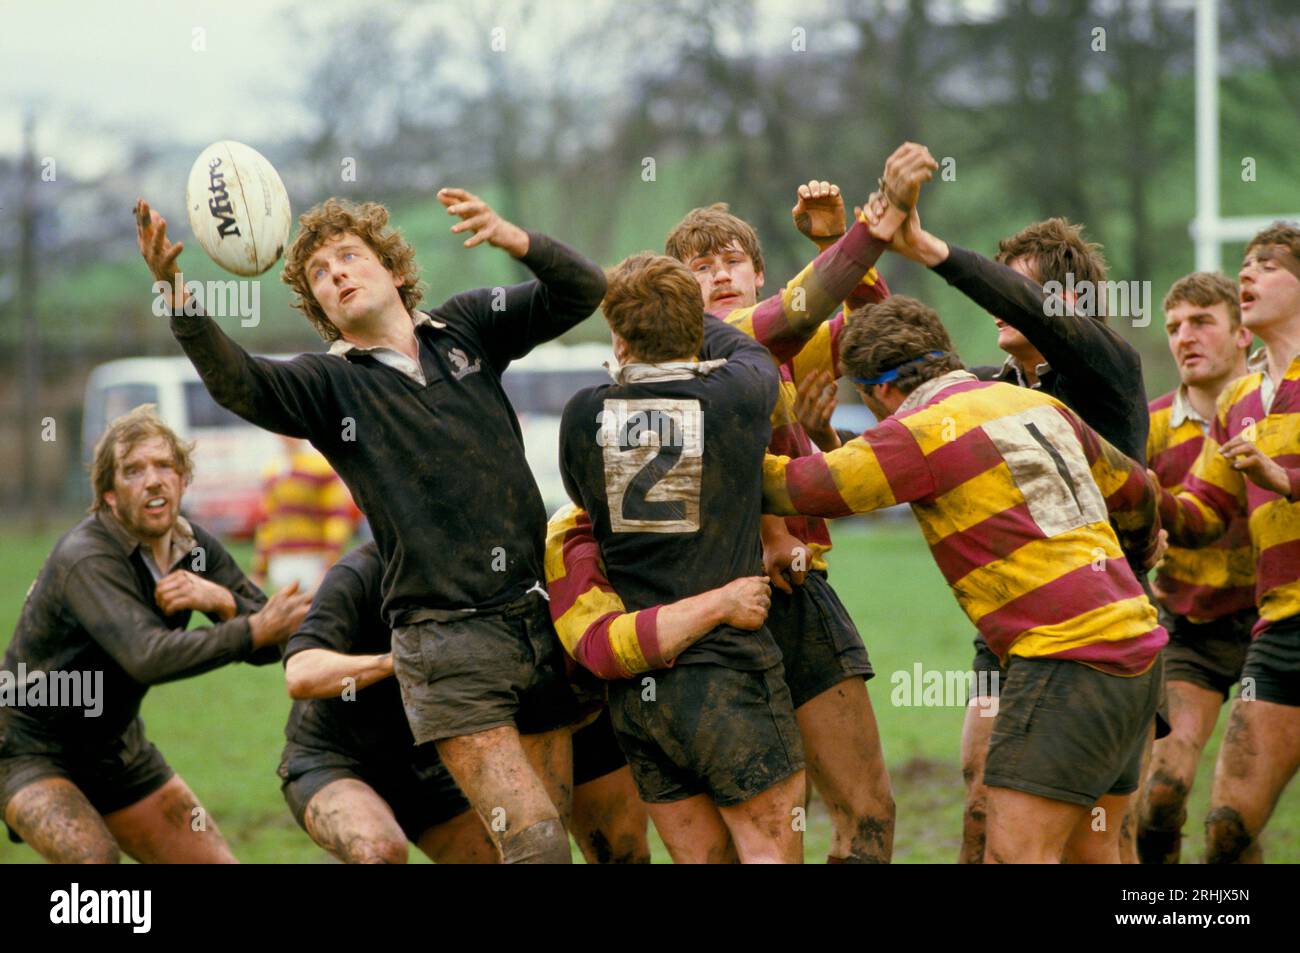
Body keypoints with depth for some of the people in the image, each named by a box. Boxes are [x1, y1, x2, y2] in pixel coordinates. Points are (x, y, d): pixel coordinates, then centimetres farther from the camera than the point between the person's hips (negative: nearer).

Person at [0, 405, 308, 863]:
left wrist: (220, 601, -26)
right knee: (95, 860, -31)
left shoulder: (195, 547, -5)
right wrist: (253, 630, -38)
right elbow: (147, 658, -42)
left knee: (216, 865, 5)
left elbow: (267, 646, -6)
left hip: (117, 747, 8)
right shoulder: (85, 558, -28)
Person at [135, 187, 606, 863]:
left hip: (540, 622, 3)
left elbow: (582, 292, 6)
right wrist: (173, 289, -32)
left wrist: (514, 240, -14)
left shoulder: (465, 327, 12)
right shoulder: (329, 383, 4)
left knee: (549, 833, 7)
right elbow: (236, 383, -15)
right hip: (446, 639, -3)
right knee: (534, 840, -16)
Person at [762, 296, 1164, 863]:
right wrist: (1144, 539, 54)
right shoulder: (1039, 405, 18)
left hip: (1067, 656, -9)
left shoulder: (927, 429, -7)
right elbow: (1131, 486, 32)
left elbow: (805, 488, -13)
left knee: (1015, 853, -10)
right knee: (1092, 852, 13)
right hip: (1135, 643, 9)